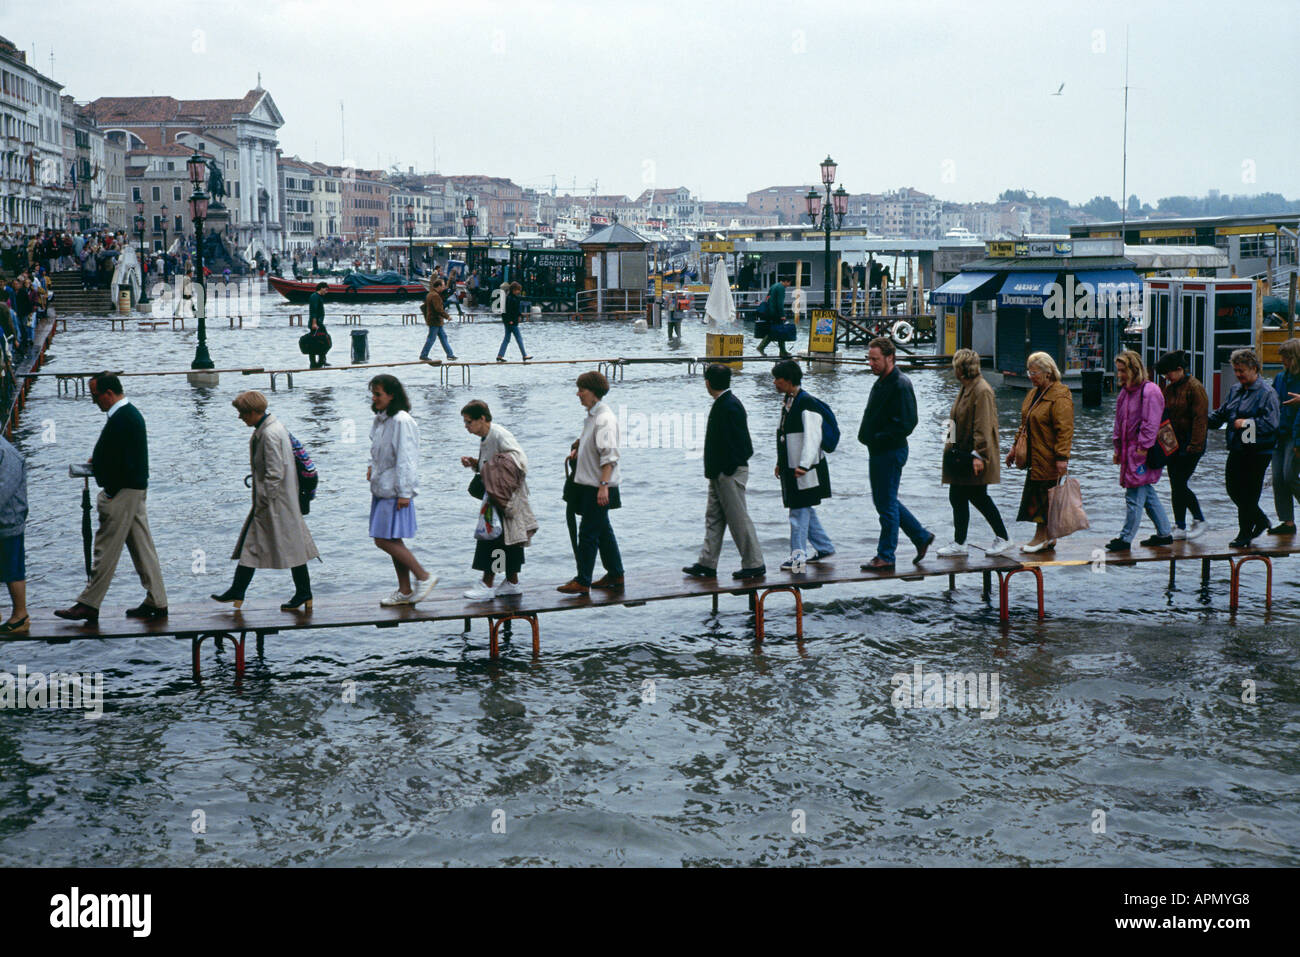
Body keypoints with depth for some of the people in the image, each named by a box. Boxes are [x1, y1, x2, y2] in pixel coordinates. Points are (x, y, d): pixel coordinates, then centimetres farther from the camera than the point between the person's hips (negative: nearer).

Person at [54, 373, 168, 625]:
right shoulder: (132, 413, 13)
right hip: (137, 490, 10)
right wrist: (98, 459, 11)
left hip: (122, 492, -10)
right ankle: (156, 602, 15)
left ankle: (89, 605, 1)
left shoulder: (120, 419, -20)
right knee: (142, 546, 11)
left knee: (106, 548, -4)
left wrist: (109, 492, -13)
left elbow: (117, 462, -22)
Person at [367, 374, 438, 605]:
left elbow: (406, 459, -19)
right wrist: (372, 467, 8)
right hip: (381, 489, 9)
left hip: (396, 491, -9)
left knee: (385, 540, -10)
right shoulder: (380, 419, 11)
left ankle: (424, 577, 0)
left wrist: (404, 493, -20)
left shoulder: (402, 421, -17)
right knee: (392, 541, 11)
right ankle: (405, 591, 19)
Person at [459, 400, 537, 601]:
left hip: (508, 497, -10)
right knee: (507, 538, 14)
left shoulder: (500, 435, -17)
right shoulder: (484, 438, 12)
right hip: (495, 496, 10)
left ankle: (487, 586, -7)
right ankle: (512, 583, 22)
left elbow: (521, 462, -21)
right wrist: (474, 463, 6)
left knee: (493, 537, -9)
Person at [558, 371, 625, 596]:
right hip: (589, 484, 10)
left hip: (598, 486, -10)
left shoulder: (604, 418, -18)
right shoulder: (592, 415, 13)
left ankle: (582, 581, -2)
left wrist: (603, 486, -27)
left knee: (588, 532, -7)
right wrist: (578, 451, 11)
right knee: (602, 530, 16)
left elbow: (609, 455, -24)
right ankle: (615, 575, 24)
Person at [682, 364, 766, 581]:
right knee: (713, 517, 13)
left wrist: (726, 471, -19)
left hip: (730, 473, -10)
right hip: (720, 473, 10)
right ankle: (707, 564, 18)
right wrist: (713, 471, 16)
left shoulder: (729, 406, -19)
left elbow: (734, 442, -23)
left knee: (738, 519, -3)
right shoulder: (723, 404, 12)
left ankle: (755, 565, 6)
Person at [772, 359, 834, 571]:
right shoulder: (787, 401, 12)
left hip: (805, 469, -9)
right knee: (804, 509, 16)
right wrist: (780, 463, 21)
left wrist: (804, 465, -31)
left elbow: (812, 437, -24)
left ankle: (798, 555, -2)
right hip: (790, 467, 9)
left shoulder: (807, 404, -17)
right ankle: (825, 547, 27)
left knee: (800, 510, -6)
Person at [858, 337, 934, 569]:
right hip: (878, 451, 10)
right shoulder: (881, 382, 13)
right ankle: (922, 536, 27)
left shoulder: (901, 385, -17)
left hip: (891, 452, -10)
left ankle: (885, 556, 8)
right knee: (883, 500, 17)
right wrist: (867, 436, 8)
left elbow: (906, 424, -23)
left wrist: (878, 438, -20)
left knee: (886, 503, -2)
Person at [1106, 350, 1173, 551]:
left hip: (1142, 453, -9)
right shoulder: (1125, 391, 14)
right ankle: (1165, 533, 23)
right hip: (1129, 451, 9)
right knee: (1146, 494, 14)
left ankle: (1126, 538, -2)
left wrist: (1143, 448, -19)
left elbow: (1151, 423, -18)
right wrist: (1118, 448, 17)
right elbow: (1119, 421, 21)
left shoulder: (1149, 391, -14)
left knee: (1135, 495, -6)